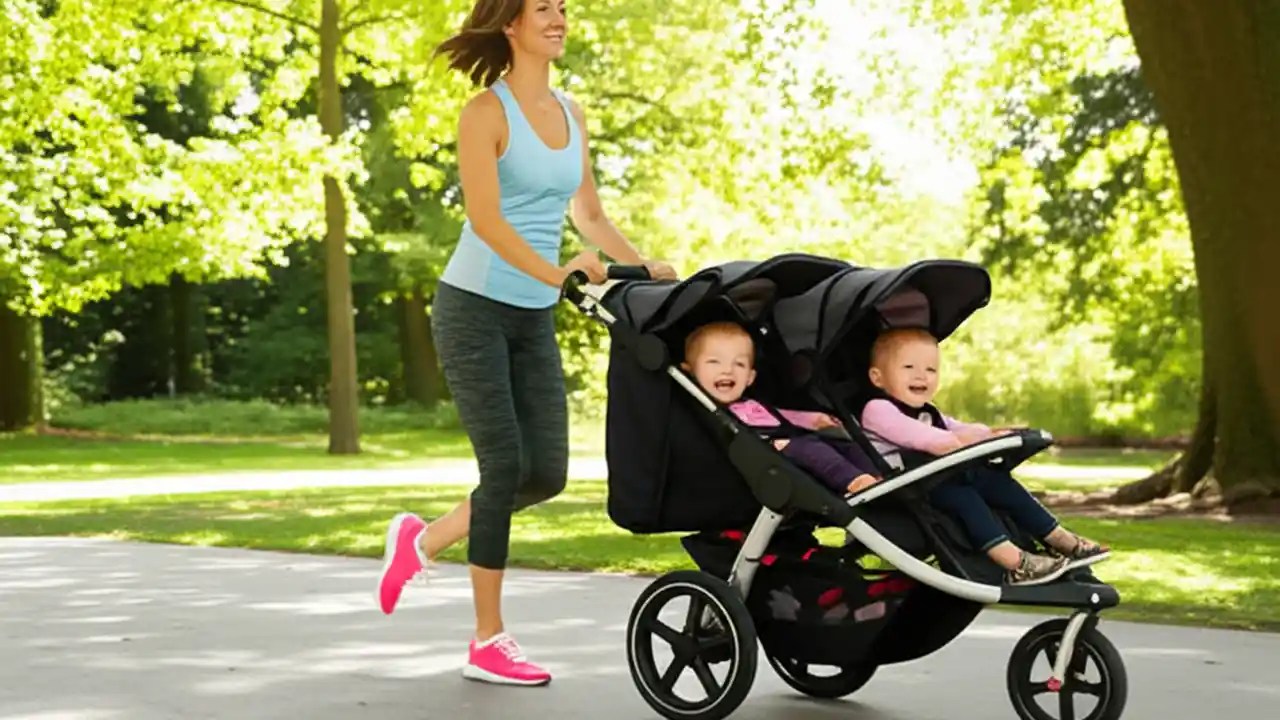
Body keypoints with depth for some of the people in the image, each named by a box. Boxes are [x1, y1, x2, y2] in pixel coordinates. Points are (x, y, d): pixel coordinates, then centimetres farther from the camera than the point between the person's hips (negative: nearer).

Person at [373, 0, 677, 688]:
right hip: (475, 306, -7)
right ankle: (488, 643, 3)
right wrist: (555, 274, -30)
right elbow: (484, 218, -20)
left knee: (547, 473, 1)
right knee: (504, 467, -9)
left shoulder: (572, 114, 11)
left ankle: (424, 538, 25)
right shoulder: (486, 111, -10)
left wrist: (643, 265, 2)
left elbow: (589, 214, 16)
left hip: (534, 318, 7)